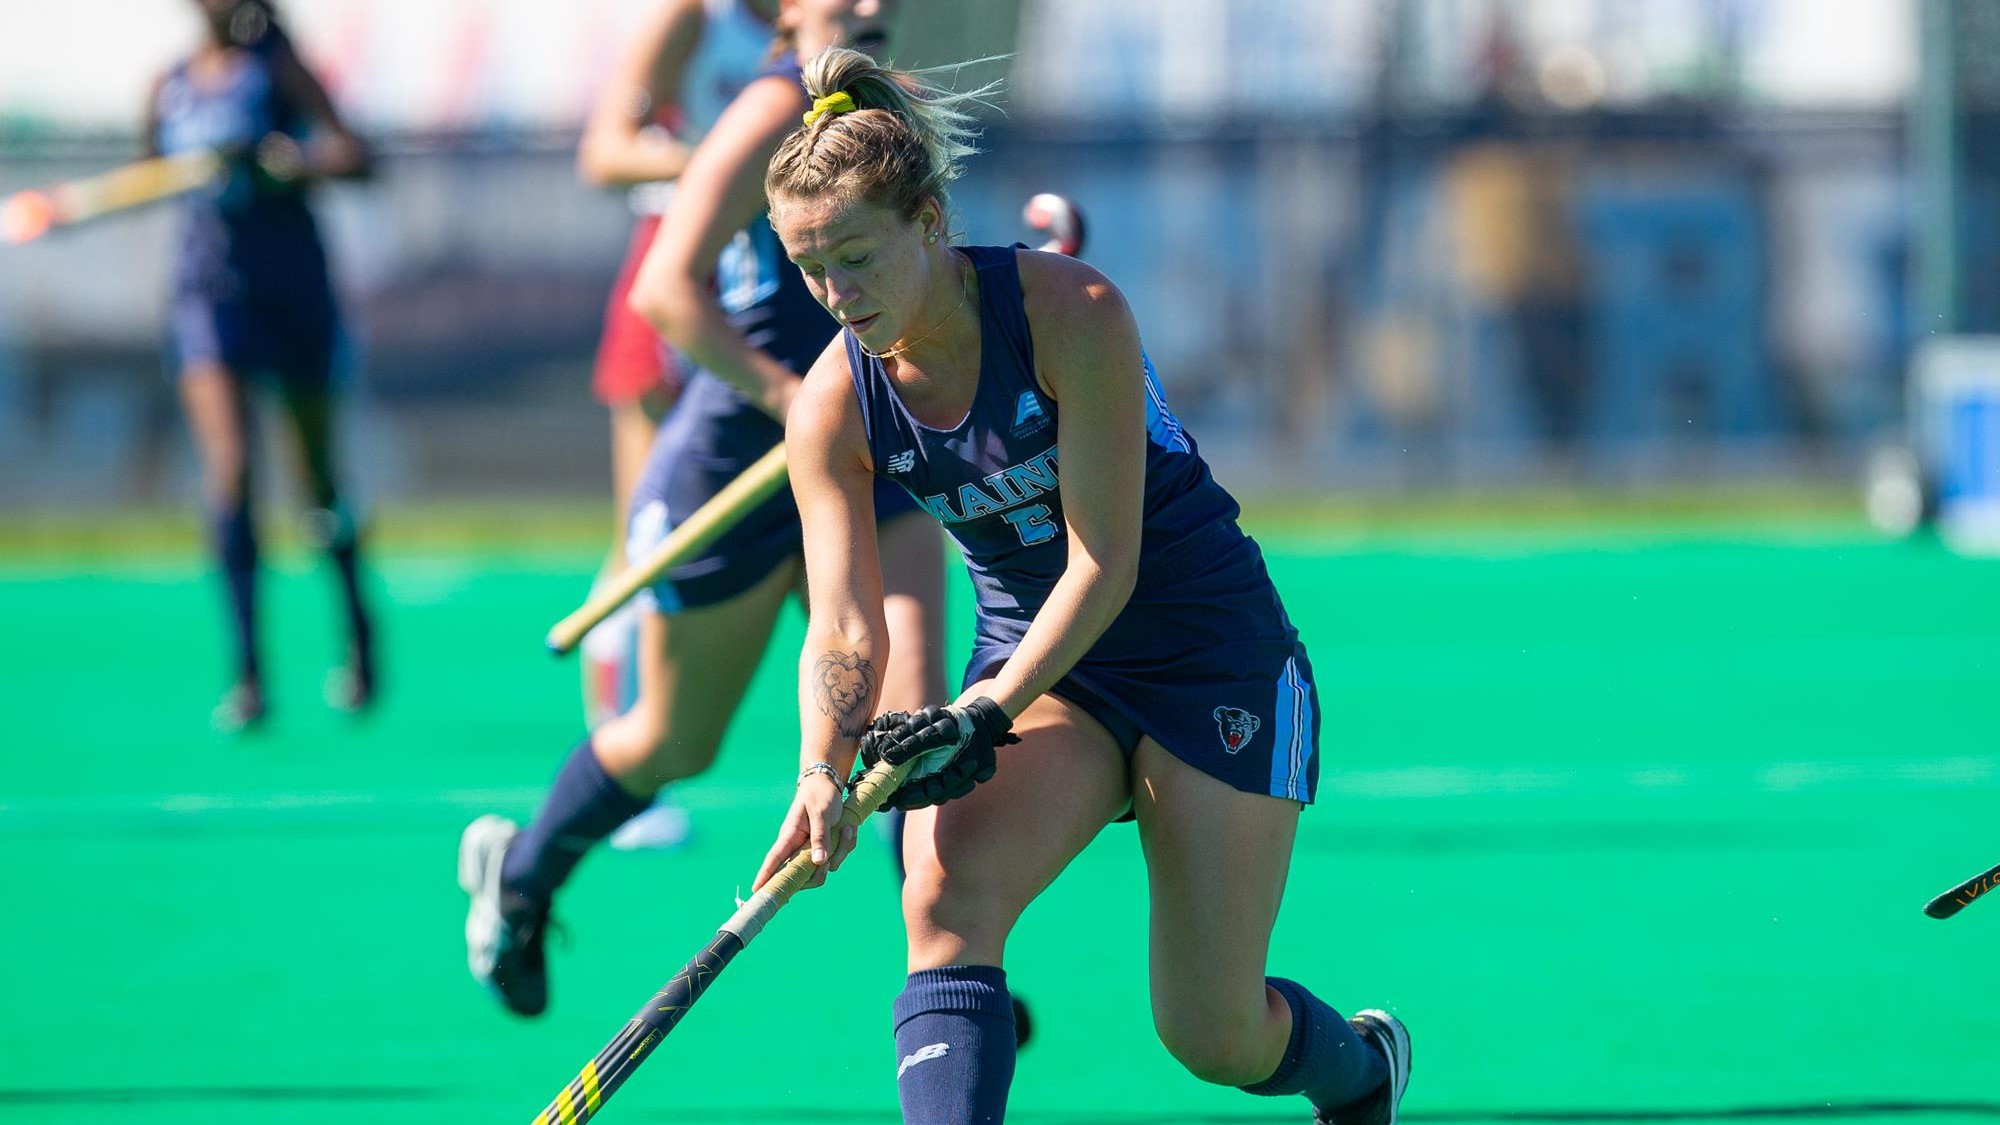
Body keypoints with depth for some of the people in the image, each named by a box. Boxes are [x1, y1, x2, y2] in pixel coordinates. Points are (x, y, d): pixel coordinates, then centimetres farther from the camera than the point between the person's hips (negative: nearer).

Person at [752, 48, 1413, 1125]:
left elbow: (1103, 564, -23)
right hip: (1027, 658, 3)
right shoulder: (833, 408, -10)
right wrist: (823, 774, -32)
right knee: (947, 893, -29)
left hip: (1208, 647, -3)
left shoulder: (1072, 312, -23)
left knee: (1214, 1037, -1)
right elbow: (844, 631, -13)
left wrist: (983, 715, -33)